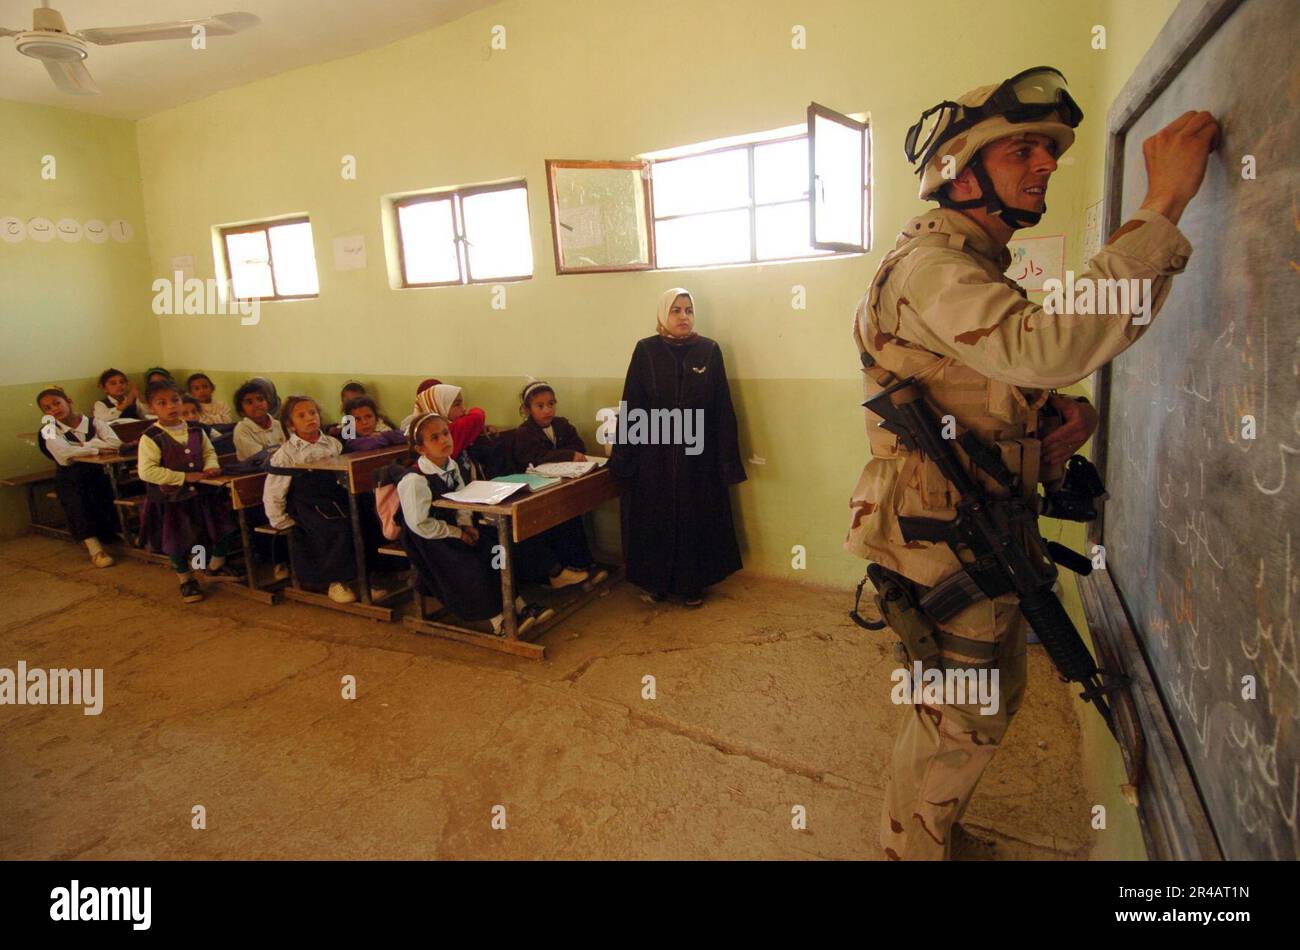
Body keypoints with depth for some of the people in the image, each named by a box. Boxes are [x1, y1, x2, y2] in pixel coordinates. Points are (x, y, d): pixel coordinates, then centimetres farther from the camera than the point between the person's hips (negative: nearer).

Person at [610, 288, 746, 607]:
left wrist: (727, 458, -4)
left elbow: (722, 407, -1)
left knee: (696, 518, 8)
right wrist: (625, 456, -6)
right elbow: (631, 406, -2)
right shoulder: (645, 350, -2)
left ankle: (692, 584, 24)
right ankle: (656, 582, 26)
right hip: (654, 453, 0)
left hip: (697, 452, 1)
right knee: (655, 518, 8)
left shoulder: (709, 350, 0)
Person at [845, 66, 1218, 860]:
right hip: (946, 541, -10)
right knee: (957, 722, 7)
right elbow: (1043, 345, -37)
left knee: (995, 701, 23)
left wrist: (1067, 411, -1)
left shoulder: (981, 266, 15)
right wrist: (1163, 206, -32)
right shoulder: (929, 264, -18)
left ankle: (932, 828, 44)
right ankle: (915, 843, 32)